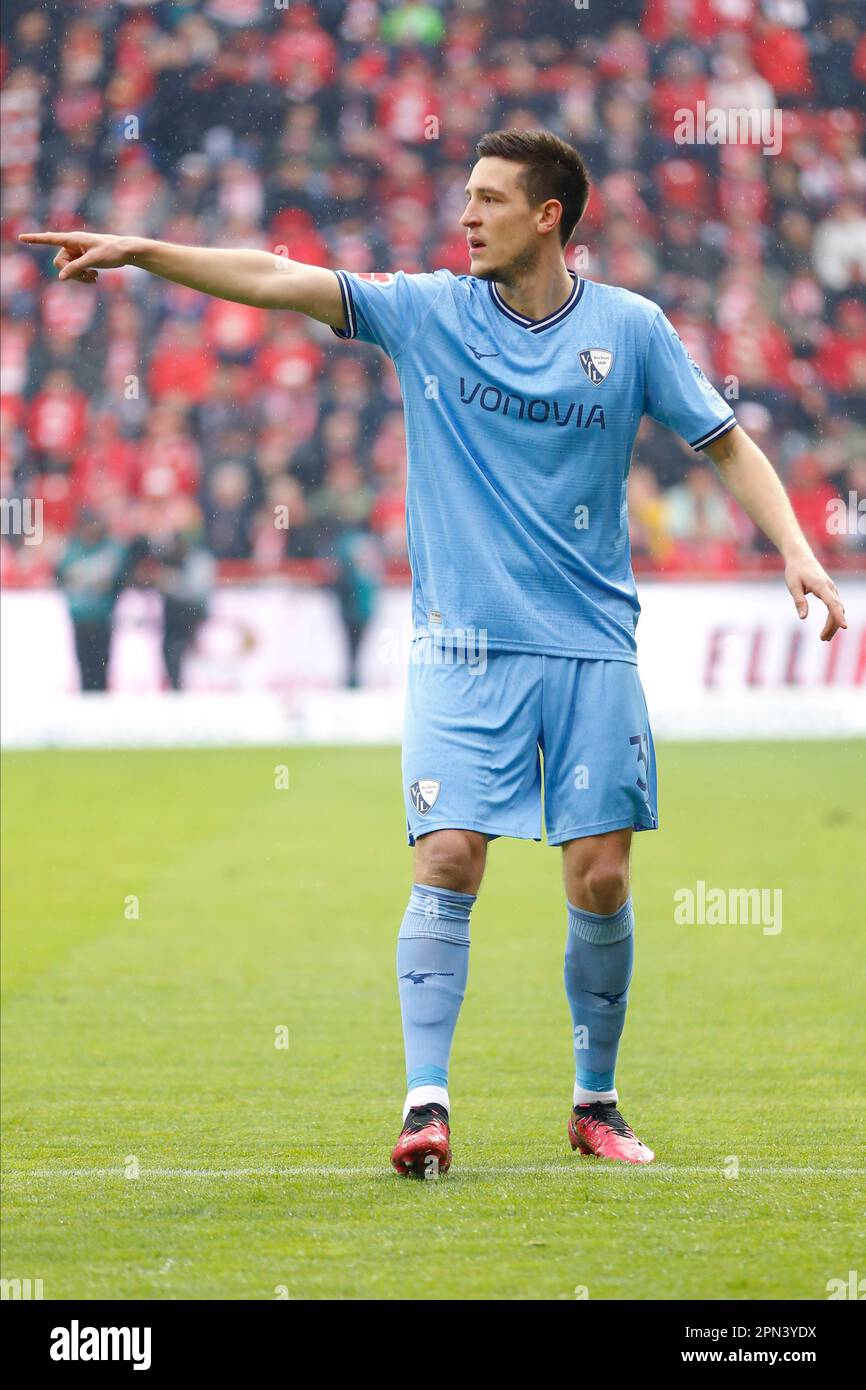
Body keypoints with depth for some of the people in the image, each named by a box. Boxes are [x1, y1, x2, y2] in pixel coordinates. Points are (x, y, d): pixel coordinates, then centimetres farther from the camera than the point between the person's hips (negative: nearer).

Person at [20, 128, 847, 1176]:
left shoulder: (629, 328, 2)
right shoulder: (427, 313, 2)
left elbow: (726, 443, 9)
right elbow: (278, 281, -4)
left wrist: (794, 548, -3)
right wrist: (139, 252, -12)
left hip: (591, 649, 0)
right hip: (462, 648, 0)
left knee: (600, 880, -1)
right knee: (446, 864, -12)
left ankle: (596, 1102, 15)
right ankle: (427, 1103, -11)